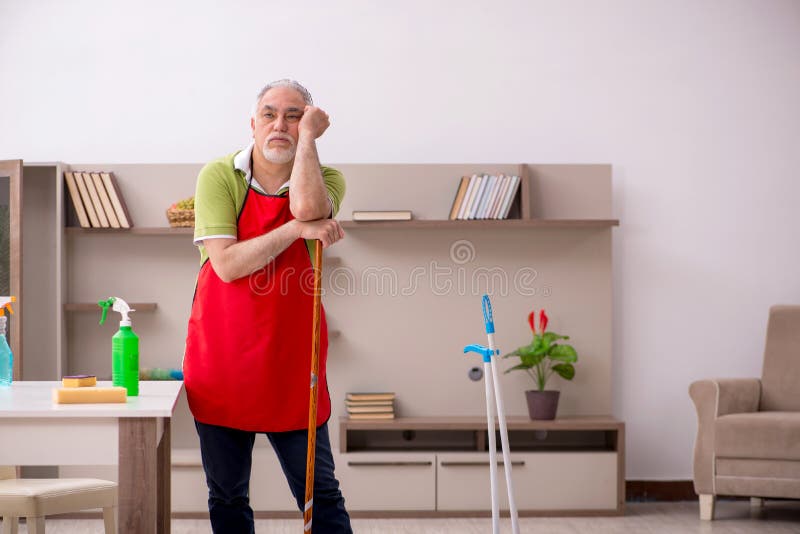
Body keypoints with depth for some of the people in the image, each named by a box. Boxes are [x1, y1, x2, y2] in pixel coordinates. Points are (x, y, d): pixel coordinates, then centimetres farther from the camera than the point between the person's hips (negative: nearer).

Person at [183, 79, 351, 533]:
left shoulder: (327, 179, 0)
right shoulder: (219, 176, -4)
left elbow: (307, 206, -26)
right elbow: (226, 264, -16)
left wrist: (308, 136, -16)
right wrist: (298, 229, -21)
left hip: (291, 360, 0)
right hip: (222, 357, 0)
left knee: (320, 493, 6)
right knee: (227, 496, 12)